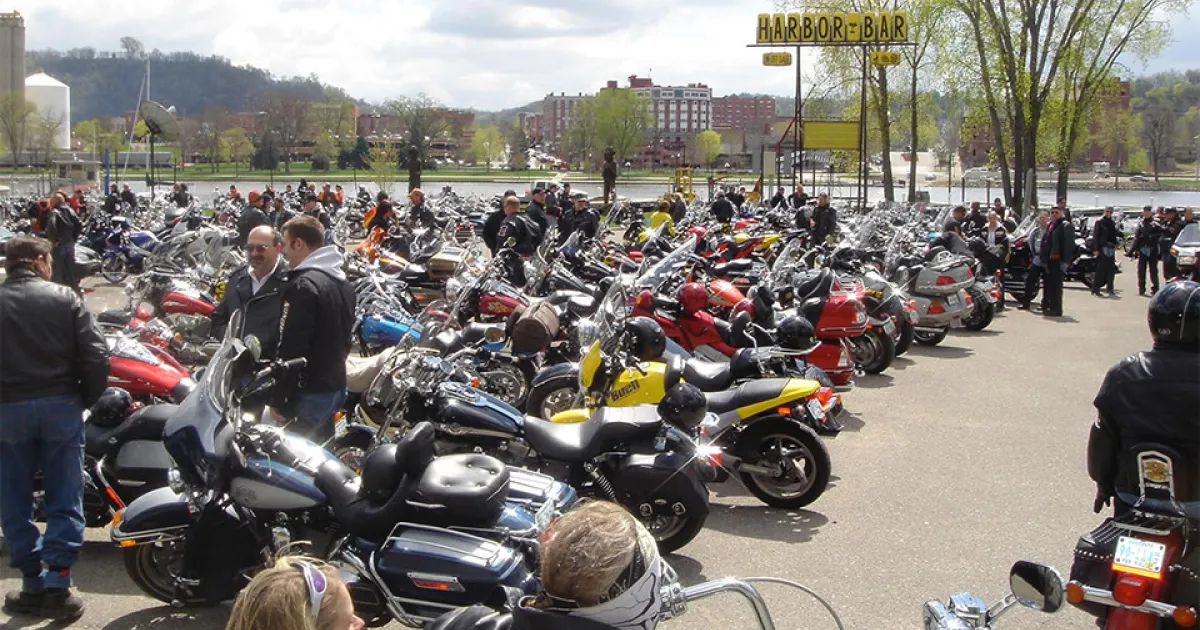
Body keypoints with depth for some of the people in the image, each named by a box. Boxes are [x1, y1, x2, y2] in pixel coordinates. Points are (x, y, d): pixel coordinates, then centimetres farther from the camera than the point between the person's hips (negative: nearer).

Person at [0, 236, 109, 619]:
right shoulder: (65, 298, -3)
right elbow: (95, 356, -8)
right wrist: (88, 398, 6)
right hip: (60, 406, 0)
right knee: (63, 502, 8)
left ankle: (33, 587, 15)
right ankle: (58, 587, 3)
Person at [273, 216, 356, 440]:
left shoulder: (303, 285, -18)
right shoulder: (342, 282, 12)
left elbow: (291, 347, -21)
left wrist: (280, 400, -17)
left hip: (309, 391, -9)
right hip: (336, 385, 9)